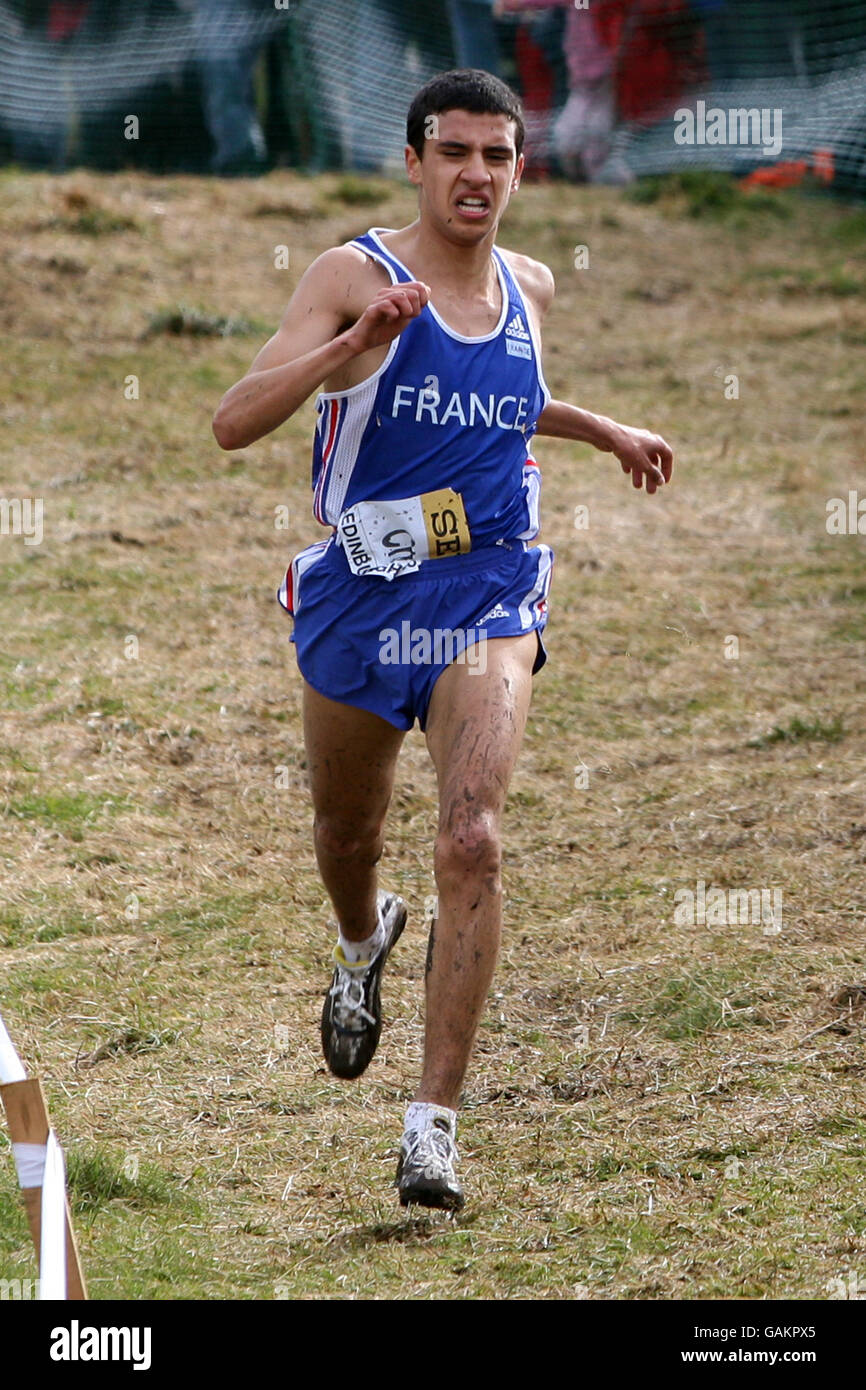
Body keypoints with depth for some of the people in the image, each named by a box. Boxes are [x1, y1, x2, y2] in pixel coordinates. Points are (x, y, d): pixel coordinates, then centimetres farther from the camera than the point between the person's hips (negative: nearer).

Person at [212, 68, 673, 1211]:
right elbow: (234, 423, -21)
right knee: (347, 836, 19)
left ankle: (435, 1124, -19)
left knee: (472, 840, -19)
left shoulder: (531, 289, 6)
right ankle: (364, 943, 58)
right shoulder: (354, 278, -10)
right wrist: (352, 344, -32)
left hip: (487, 602, 1)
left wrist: (606, 433, 25)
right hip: (360, 596, -1)